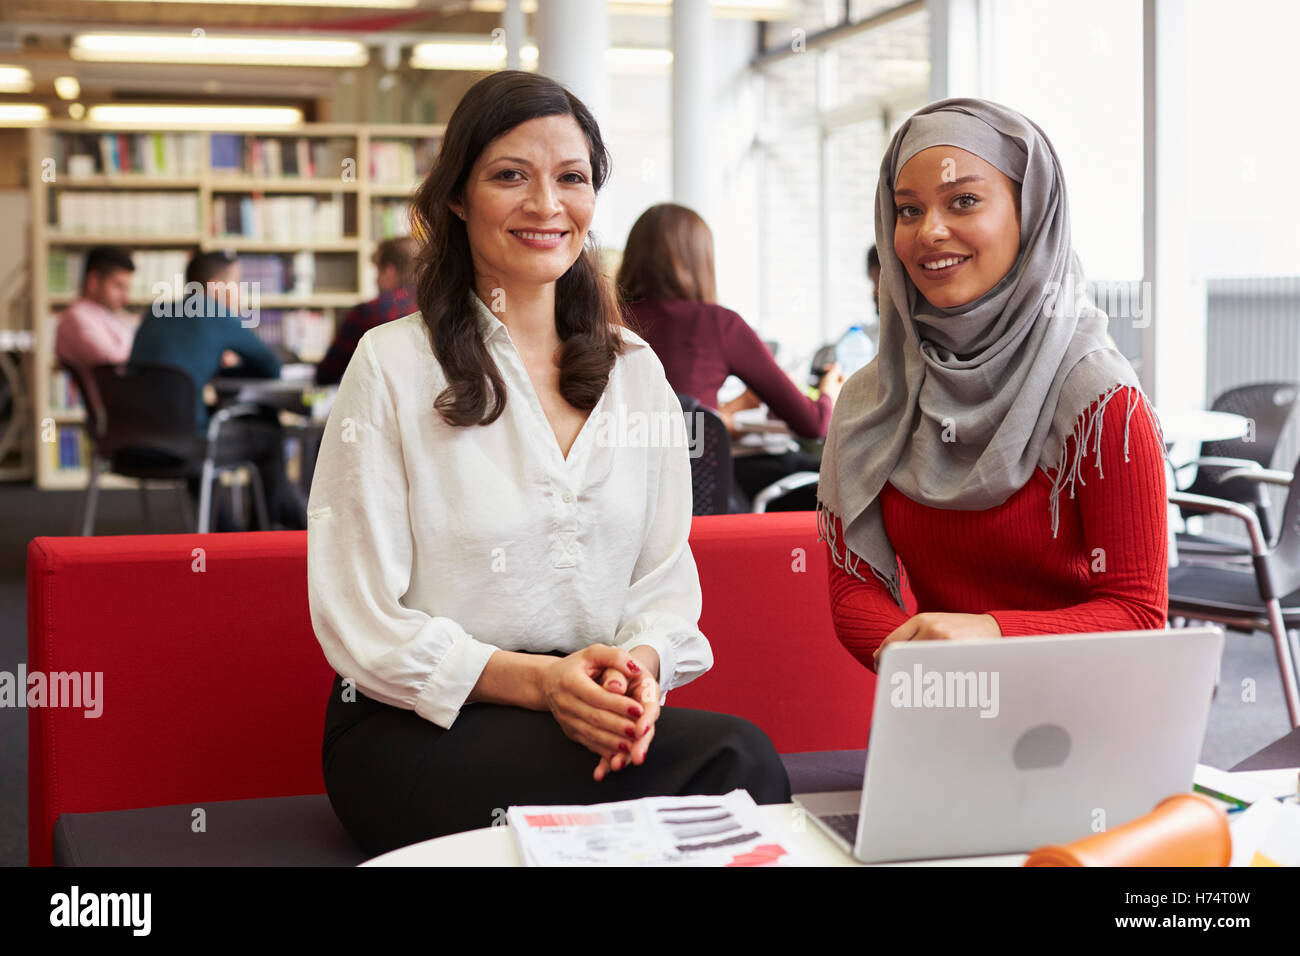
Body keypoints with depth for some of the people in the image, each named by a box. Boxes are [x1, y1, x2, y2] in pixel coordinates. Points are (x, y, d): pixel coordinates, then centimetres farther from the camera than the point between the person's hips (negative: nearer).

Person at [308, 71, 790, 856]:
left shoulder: (635, 370, 13)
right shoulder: (394, 366, -2)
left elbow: (667, 576, 10)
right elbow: (361, 620, -7)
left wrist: (641, 663, -13)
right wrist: (537, 681, -20)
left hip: (591, 714, 5)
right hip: (421, 733, -4)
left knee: (733, 759, -30)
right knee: (734, 756, -29)